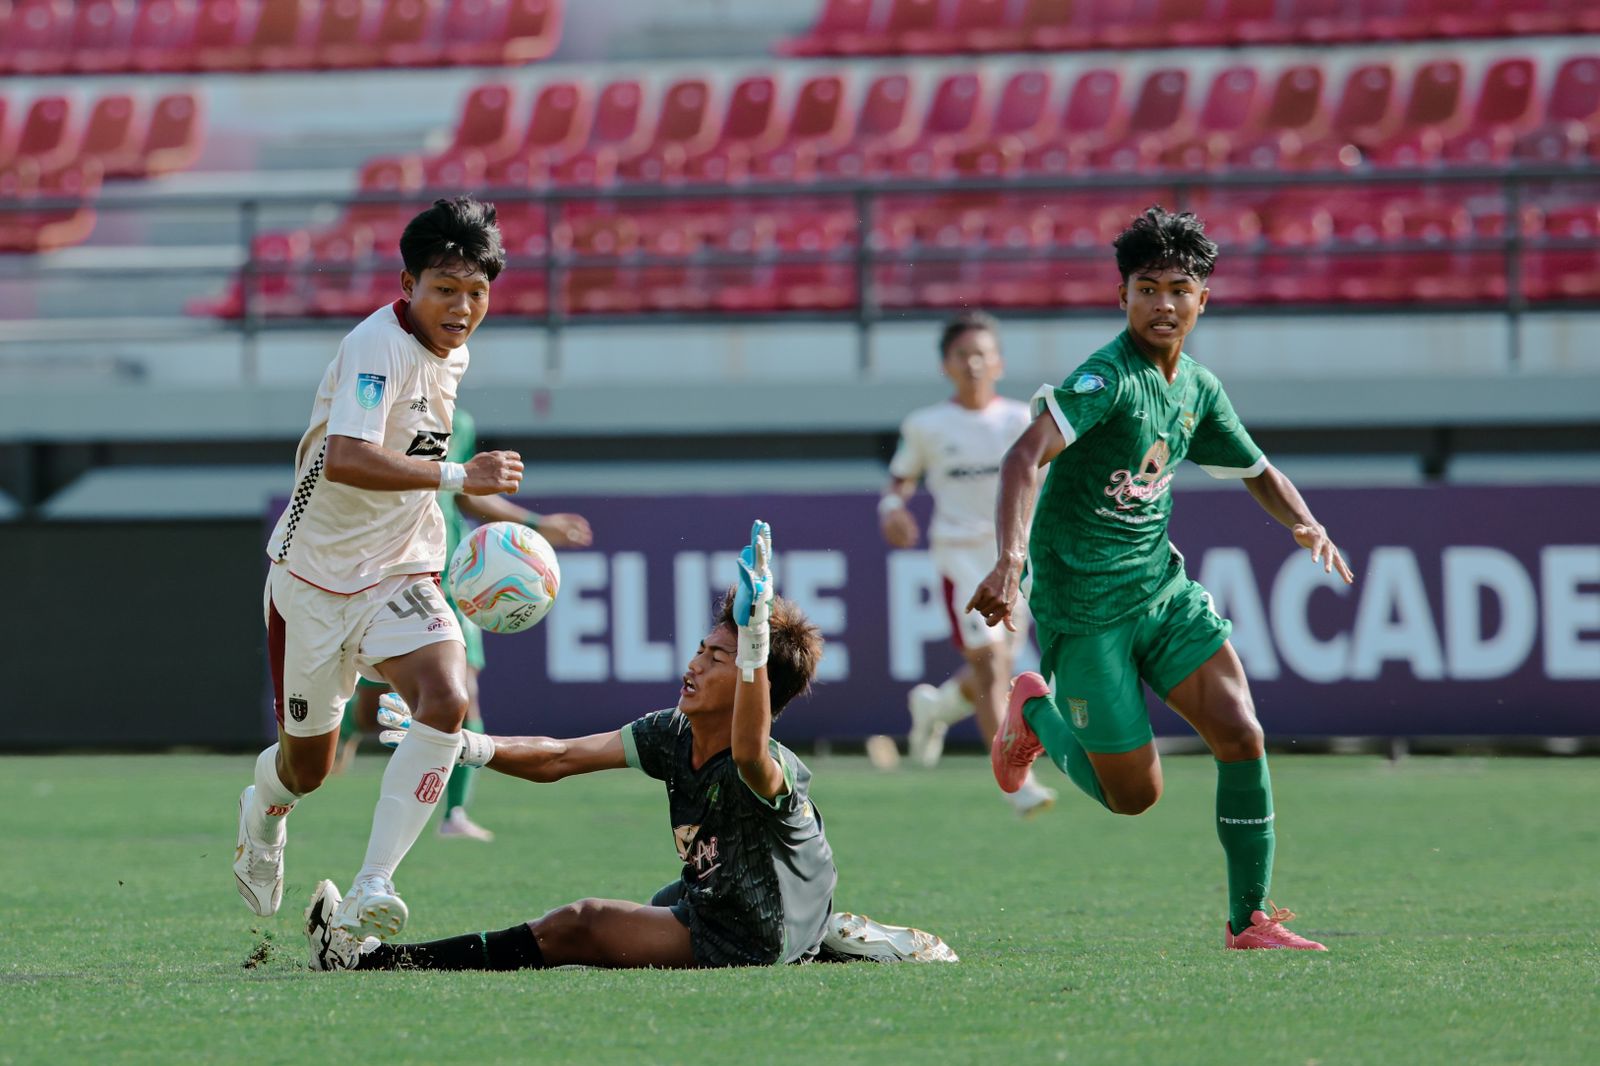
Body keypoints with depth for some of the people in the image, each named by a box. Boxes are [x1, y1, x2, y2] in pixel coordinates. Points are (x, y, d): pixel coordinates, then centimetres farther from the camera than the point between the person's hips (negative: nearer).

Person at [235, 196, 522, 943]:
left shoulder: (451, 356, 4)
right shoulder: (377, 346, -22)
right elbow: (344, 459, -39)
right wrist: (454, 476, -47)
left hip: (400, 573, 5)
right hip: (316, 574, -5)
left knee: (446, 701, -25)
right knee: (307, 764, 9)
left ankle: (371, 890, -24)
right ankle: (264, 810, 49)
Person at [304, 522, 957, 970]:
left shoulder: (766, 774, -30)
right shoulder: (674, 735, -6)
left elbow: (749, 751, -57)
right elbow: (559, 759, -2)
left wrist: (755, 638, -68)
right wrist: (462, 746, -12)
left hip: (750, 941, -10)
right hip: (710, 896, 10)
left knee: (577, 928, -21)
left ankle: (374, 962, -18)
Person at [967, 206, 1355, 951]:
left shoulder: (1199, 389, 6)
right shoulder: (1108, 378, -19)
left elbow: (1258, 472, 22)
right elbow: (1026, 455, -32)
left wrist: (1306, 524, 2)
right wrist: (1011, 560, -47)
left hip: (1162, 588, 6)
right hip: (1082, 604, -6)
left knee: (1240, 732, -10)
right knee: (1134, 794, -1)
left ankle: (1250, 919, 1)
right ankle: (1039, 711, 29)